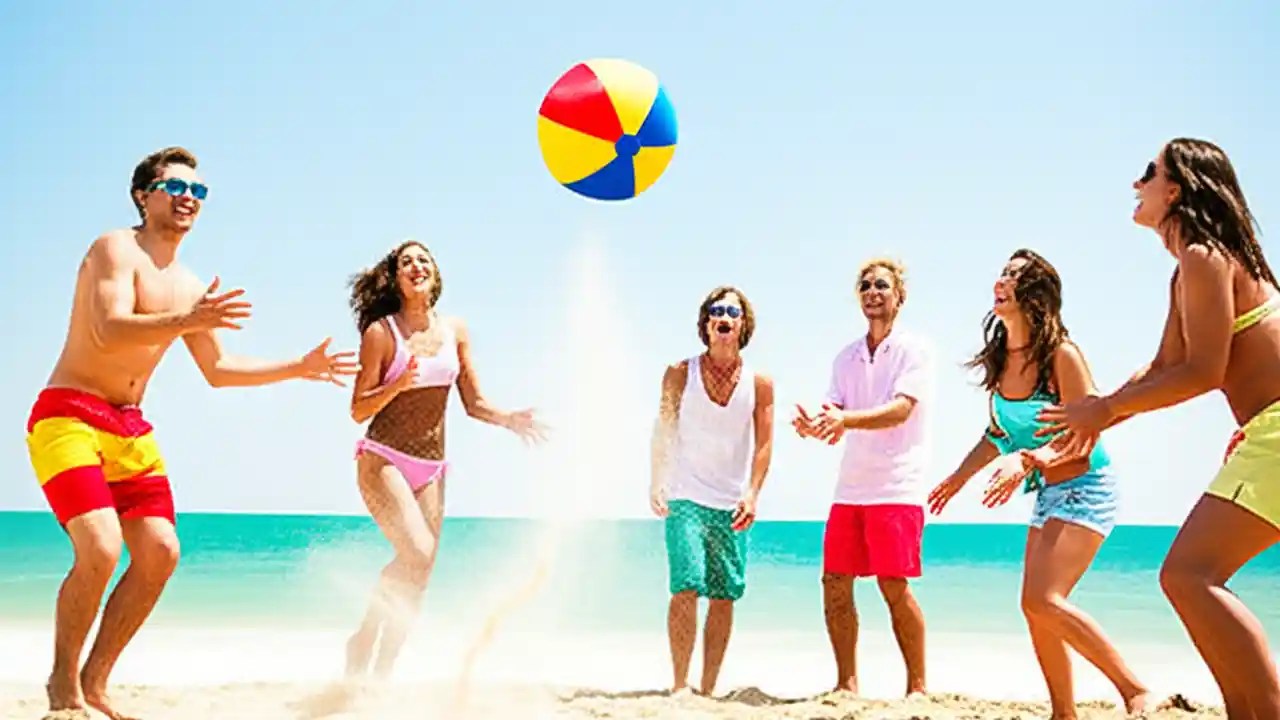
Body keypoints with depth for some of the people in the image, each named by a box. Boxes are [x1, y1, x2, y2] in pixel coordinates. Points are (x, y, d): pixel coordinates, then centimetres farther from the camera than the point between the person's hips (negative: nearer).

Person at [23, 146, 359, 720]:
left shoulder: (188, 288, 15)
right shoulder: (116, 249, -9)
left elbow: (217, 370, 23)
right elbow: (109, 332, -25)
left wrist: (300, 367, 19)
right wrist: (188, 321, -39)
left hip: (131, 430, 8)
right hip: (68, 417, -8)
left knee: (160, 552, -1)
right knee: (100, 549, -21)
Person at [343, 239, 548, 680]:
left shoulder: (455, 331, 8)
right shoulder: (381, 332, -4)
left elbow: (474, 403, 11)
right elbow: (359, 411, -5)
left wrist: (510, 420, -7)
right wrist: (397, 385, -21)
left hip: (431, 469, 5)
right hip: (383, 461, -5)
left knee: (416, 580, 1)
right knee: (417, 553, -22)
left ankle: (380, 676, 11)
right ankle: (362, 641, -2)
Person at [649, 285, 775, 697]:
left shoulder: (760, 384, 1)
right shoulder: (680, 375, 0)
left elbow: (763, 445, -1)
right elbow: (663, 433, 5)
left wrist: (752, 494, -14)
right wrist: (656, 484, -2)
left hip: (731, 506, 2)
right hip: (686, 500, -2)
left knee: (724, 597, 4)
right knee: (686, 588, -13)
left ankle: (708, 689, 13)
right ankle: (679, 685, -5)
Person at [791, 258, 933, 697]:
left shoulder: (914, 349, -3)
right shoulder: (846, 357, 14)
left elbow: (900, 410, -18)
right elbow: (835, 421, 7)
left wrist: (845, 419, -33)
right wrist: (815, 426, -17)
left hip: (897, 488, -6)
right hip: (850, 488, 6)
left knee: (894, 587, -9)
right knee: (835, 584, 3)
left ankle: (917, 686, 3)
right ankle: (847, 684, 14)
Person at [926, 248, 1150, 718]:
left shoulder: (1061, 354, -18)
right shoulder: (999, 360, 4)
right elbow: (997, 434, 16)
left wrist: (1027, 460, -33)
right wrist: (957, 478, 16)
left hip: (1085, 488, -8)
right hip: (1048, 492, 8)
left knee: (1043, 599, -20)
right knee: (1036, 607, 8)